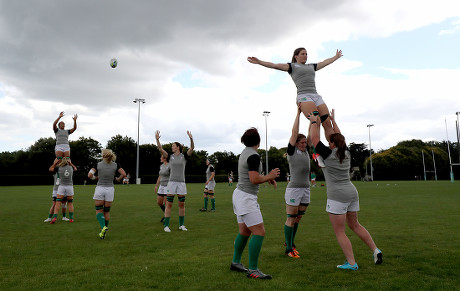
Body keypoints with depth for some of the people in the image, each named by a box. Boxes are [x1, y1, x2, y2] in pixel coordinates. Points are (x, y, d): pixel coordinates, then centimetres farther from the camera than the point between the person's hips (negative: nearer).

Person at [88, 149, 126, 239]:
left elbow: (89, 175, -10)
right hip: (110, 189, 2)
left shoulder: (98, 165, -3)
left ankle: (103, 227, -17)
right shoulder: (116, 165, -1)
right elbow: (124, 174, -12)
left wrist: (96, 177, 10)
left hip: (100, 188, -1)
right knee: (107, 211, 13)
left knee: (99, 210, 7)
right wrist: (118, 179, 7)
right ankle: (104, 231, 19)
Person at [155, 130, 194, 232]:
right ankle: (166, 225, 5)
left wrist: (191, 138, -29)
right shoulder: (170, 156, 6)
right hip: (171, 182, 0)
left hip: (181, 183, 0)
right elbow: (160, 149, -6)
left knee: (182, 204, 5)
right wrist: (157, 139, -20)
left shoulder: (184, 156, 3)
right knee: (169, 204, -2)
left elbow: (192, 148, -12)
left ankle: (181, 225, 18)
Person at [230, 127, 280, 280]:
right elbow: (254, 180, -22)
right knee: (259, 232, -7)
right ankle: (253, 270, -2)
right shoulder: (254, 156, -18)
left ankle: (235, 263, 29)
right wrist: (269, 176, -7)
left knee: (244, 232, 17)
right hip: (246, 198, -10)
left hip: (240, 194, 10)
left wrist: (268, 177, 14)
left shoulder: (245, 152, 12)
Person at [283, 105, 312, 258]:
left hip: (306, 190, 6)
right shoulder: (291, 151, -3)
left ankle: (290, 241, 30)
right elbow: (294, 133, -9)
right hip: (293, 189, -6)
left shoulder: (306, 151, 13)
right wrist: (298, 113, -6)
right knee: (291, 219, -1)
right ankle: (288, 248, 8)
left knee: (298, 219, 14)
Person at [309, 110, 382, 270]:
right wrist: (333, 120, 31)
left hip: (337, 196, -8)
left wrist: (314, 121, 8)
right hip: (352, 192, 8)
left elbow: (314, 139, -3)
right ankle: (375, 250, 20)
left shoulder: (328, 154, -10)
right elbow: (339, 137, 24)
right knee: (355, 225, 23)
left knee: (339, 232, 1)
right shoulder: (346, 153, 8)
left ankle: (351, 263, 2)